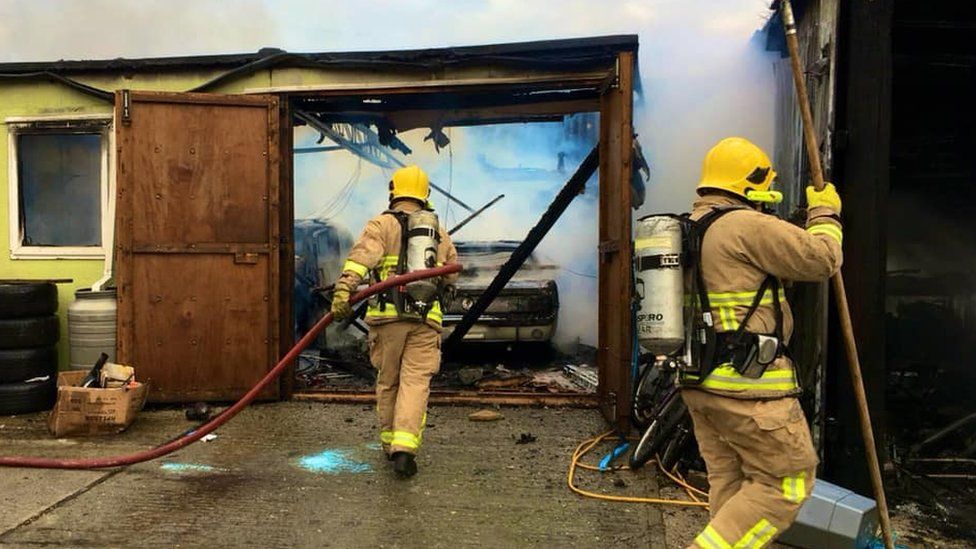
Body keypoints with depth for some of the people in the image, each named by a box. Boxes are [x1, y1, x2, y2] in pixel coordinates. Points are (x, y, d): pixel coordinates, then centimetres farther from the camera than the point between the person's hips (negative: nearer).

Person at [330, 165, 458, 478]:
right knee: (416, 382, -1)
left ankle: (389, 444, 25)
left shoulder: (383, 224, 4)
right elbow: (451, 276, 19)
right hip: (426, 317, 1)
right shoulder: (439, 232, 16)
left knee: (387, 382, 13)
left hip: (389, 315, -1)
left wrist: (344, 289, -25)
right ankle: (405, 447, -14)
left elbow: (361, 255, -14)